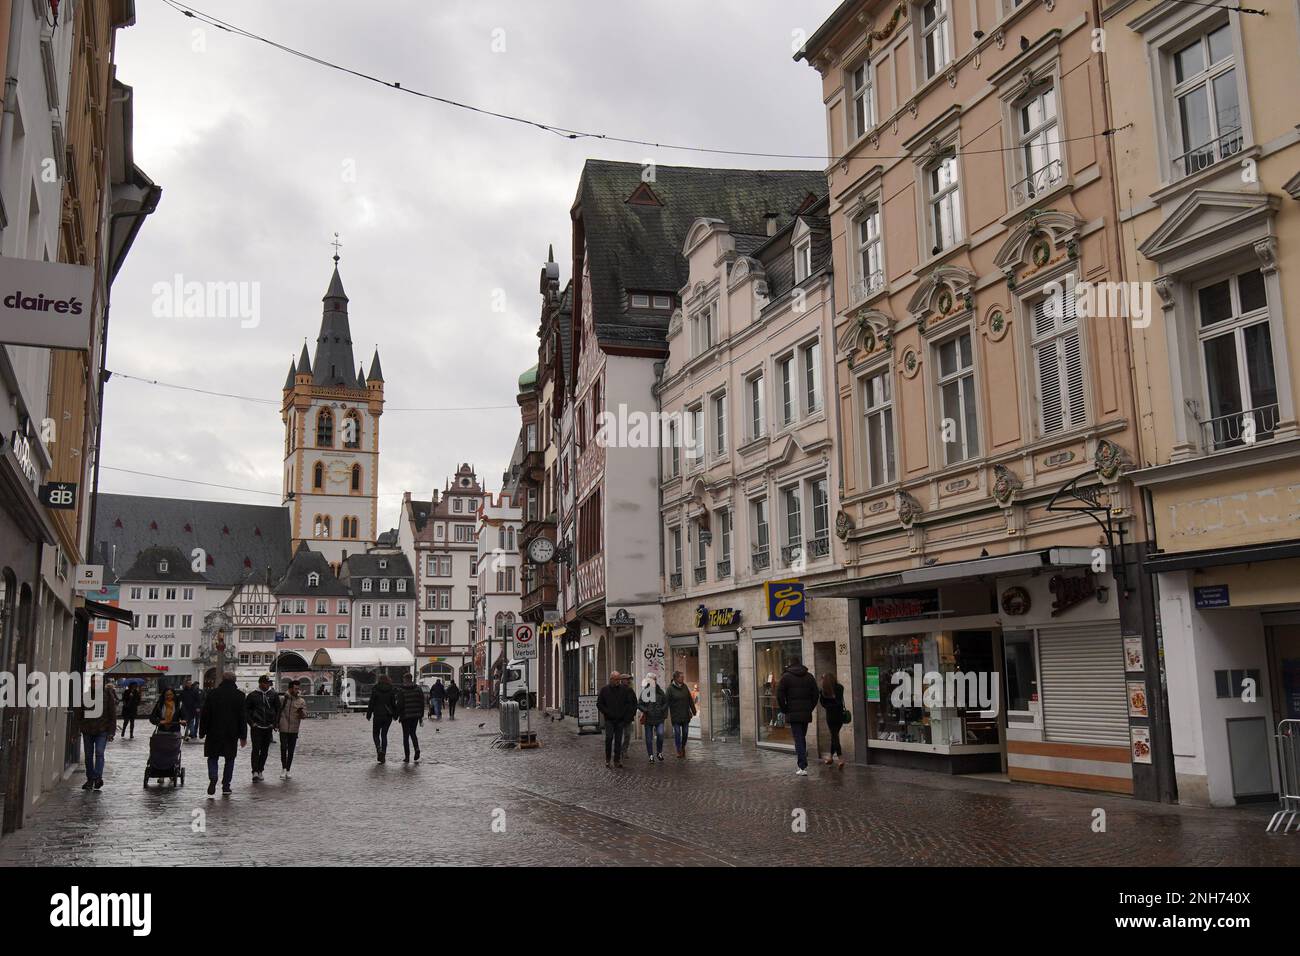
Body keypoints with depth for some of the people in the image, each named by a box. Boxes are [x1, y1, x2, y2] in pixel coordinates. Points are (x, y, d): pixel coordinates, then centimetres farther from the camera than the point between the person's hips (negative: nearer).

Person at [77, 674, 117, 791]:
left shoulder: (108, 694, 2)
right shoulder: (85, 695, 7)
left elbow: (112, 714, 2)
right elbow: (79, 714, 10)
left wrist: (111, 731, -4)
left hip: (102, 731, -3)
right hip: (87, 731, 3)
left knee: (99, 753, -14)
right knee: (88, 756, 7)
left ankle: (98, 777, -15)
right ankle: (90, 779, 15)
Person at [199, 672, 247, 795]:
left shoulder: (212, 694, -1)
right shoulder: (239, 695, -2)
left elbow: (204, 715, 1)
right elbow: (243, 717, -1)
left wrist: (202, 732, 10)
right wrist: (243, 736, 4)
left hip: (214, 733, 0)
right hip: (232, 734, 0)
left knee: (213, 758, 9)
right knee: (230, 759, 10)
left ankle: (213, 779, -14)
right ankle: (226, 785, 10)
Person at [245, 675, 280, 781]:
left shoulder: (274, 695, 6)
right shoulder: (252, 695, 0)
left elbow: (278, 710, 12)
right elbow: (246, 709, 5)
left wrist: (275, 723, 4)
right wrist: (251, 722, -3)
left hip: (269, 727, 3)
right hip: (256, 727, -3)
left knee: (265, 750, 7)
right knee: (256, 749, -10)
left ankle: (260, 770, 16)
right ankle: (255, 771, -11)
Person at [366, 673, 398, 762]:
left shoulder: (375, 690, -6)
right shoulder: (391, 690, 1)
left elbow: (371, 703, -5)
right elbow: (394, 703, 2)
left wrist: (368, 714, 2)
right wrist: (395, 715, 11)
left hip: (378, 715, -2)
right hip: (388, 715, 2)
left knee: (376, 733, 11)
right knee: (384, 734, 10)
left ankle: (379, 748, -14)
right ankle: (383, 753, 4)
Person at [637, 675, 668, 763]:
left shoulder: (660, 692, 5)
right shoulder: (644, 692, -2)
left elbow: (666, 702, 14)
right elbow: (639, 704, -1)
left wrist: (662, 710, 0)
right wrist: (646, 710, -13)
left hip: (659, 719, 1)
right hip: (648, 719, -1)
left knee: (660, 734, -16)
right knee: (649, 738, 4)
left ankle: (659, 752, 5)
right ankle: (651, 756, 18)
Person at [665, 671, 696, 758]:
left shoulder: (685, 687, 6)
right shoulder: (670, 688, -9)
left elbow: (690, 700, 12)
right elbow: (667, 701, -11)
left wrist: (693, 711, 12)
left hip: (685, 714, 4)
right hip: (676, 715, -4)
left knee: (685, 732, 8)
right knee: (677, 732, -4)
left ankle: (683, 747, 30)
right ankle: (679, 750, 8)